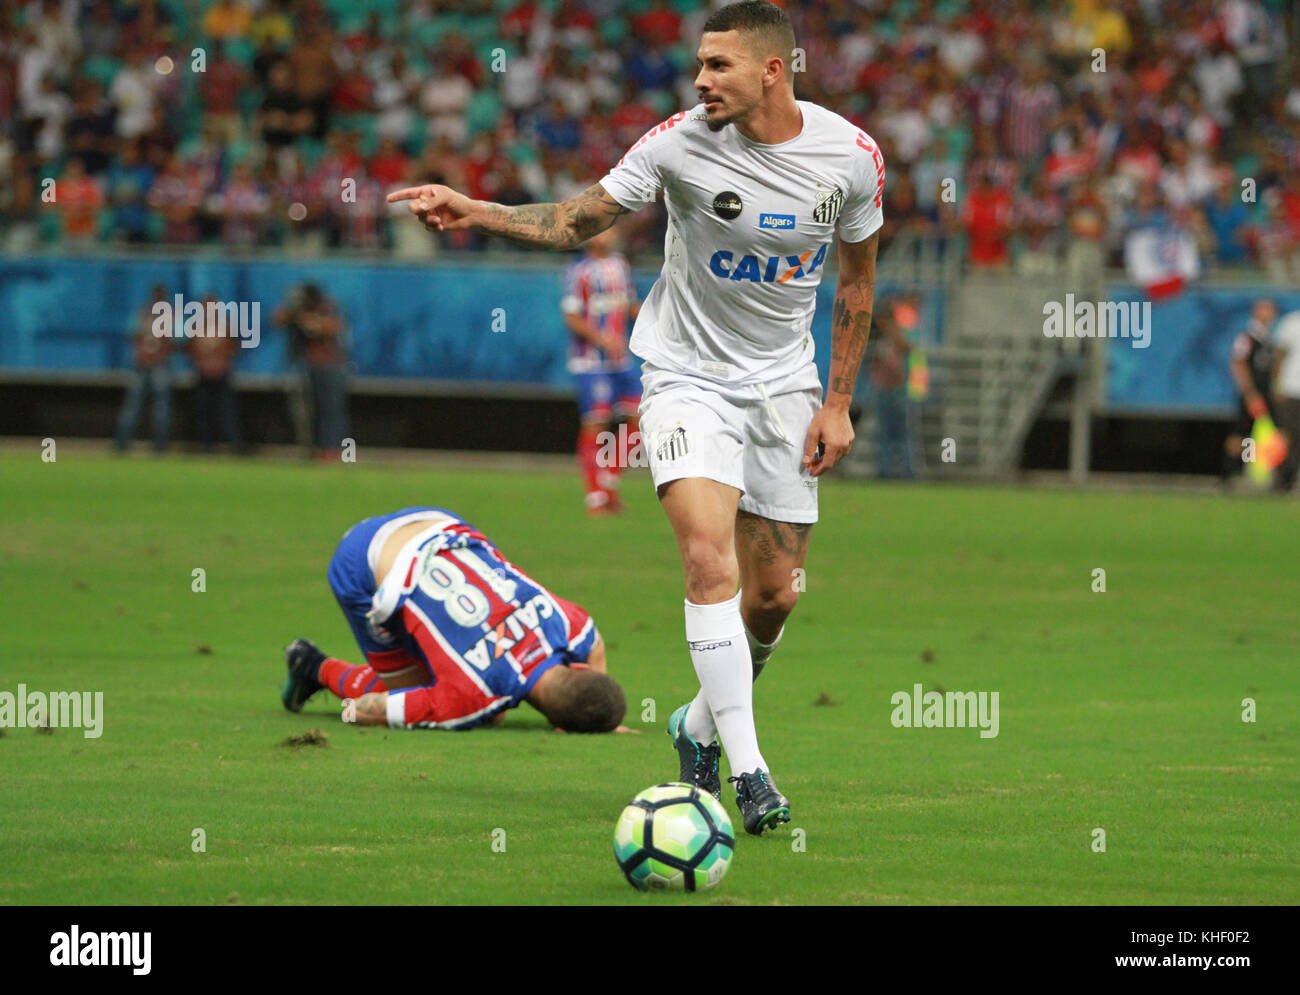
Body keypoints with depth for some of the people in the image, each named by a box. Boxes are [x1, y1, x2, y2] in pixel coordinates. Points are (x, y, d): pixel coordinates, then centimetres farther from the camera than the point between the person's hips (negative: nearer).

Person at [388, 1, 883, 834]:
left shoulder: (851, 156, -9)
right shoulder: (681, 142, -14)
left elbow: (857, 279, 5)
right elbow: (577, 221, -5)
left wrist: (838, 403, 3)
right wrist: (477, 213, -19)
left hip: (782, 382, 3)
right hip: (686, 373, -3)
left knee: (775, 592, 5)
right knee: (710, 557, -22)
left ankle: (702, 726, 32)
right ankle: (746, 767, -20)